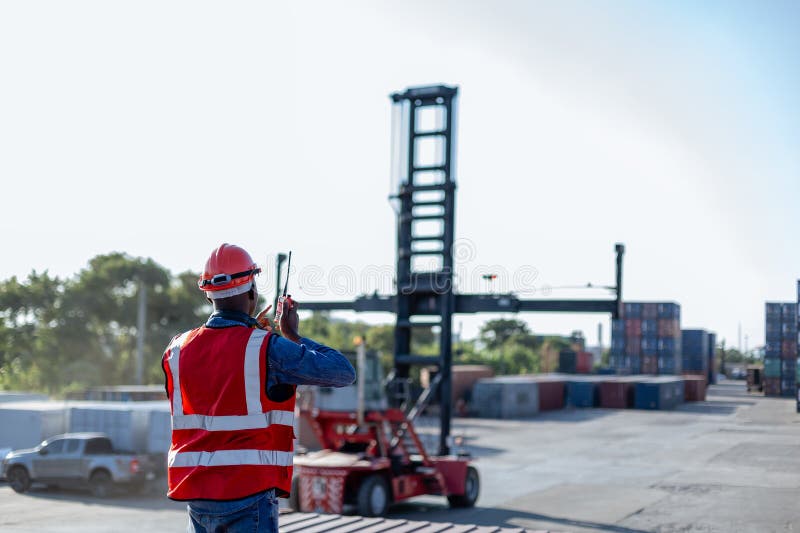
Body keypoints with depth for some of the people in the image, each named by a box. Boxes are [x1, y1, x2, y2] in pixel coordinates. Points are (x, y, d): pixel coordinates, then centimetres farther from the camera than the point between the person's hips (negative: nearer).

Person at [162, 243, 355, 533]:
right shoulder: (268, 349, -10)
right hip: (249, 496, -6)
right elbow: (344, 372, -4)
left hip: (195, 494, 6)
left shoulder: (177, 350, 6)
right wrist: (294, 335, 8)